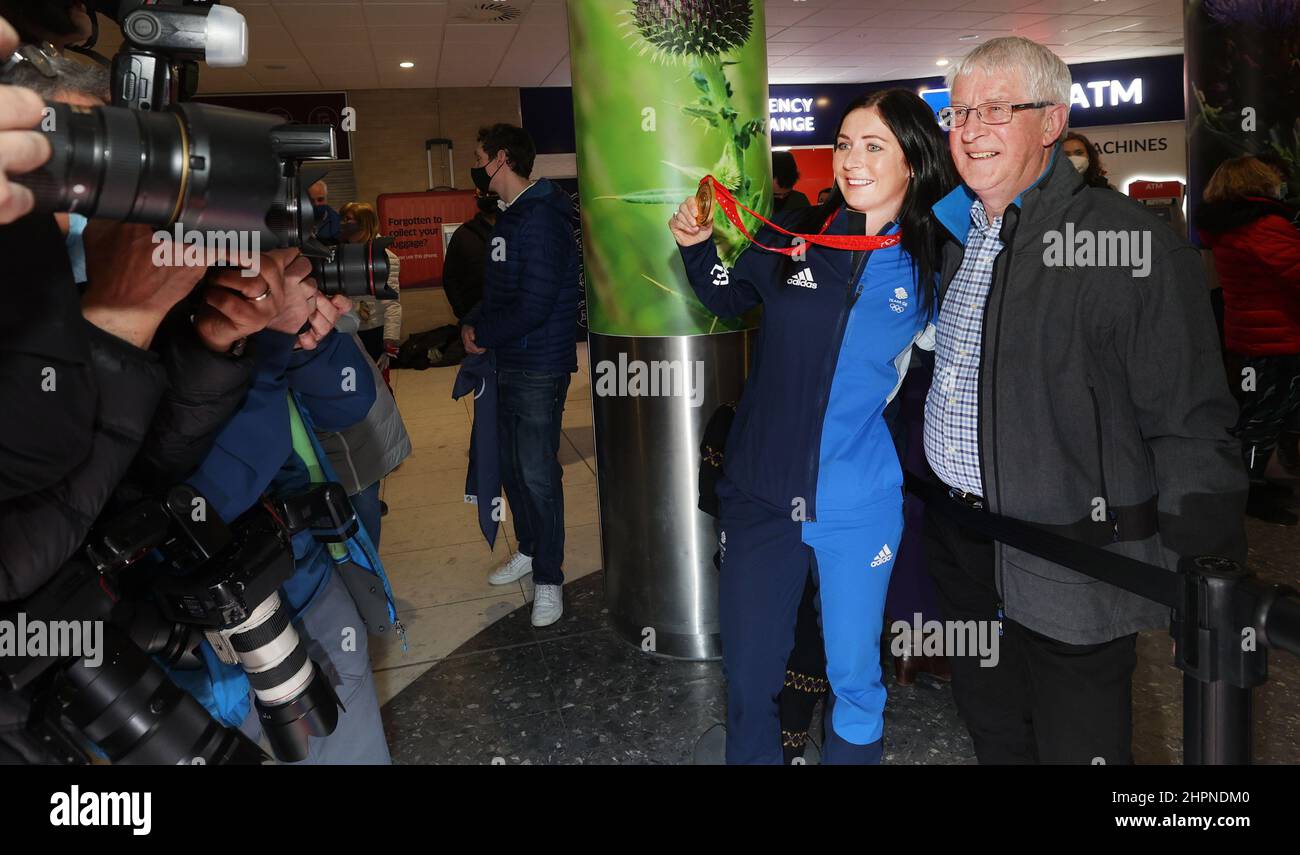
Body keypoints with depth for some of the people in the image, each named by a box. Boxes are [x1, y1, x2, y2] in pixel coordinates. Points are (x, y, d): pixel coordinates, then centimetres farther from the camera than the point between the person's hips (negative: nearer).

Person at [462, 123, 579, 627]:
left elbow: (532, 308, -24)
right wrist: (474, 322, 0)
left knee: (538, 474, -4)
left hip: (540, 367, -10)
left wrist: (481, 333, -10)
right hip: (507, 363, 10)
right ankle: (529, 550, 36)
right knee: (512, 464, 18)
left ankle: (548, 580, 9)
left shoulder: (542, 219, -18)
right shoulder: (508, 217, 15)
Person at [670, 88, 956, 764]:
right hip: (759, 493, 1)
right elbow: (727, 296, 14)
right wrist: (697, 246, -1)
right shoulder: (792, 235, -3)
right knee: (747, 677, 13)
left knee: (854, 679, 16)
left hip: (857, 506, -1)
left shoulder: (934, 265, -5)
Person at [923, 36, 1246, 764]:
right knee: (994, 736, 23)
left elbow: (1192, 431, -16)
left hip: (1073, 572, -6)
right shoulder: (951, 235, 7)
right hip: (959, 548, 7)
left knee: (1078, 744, 10)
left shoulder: (1132, 244, -15)